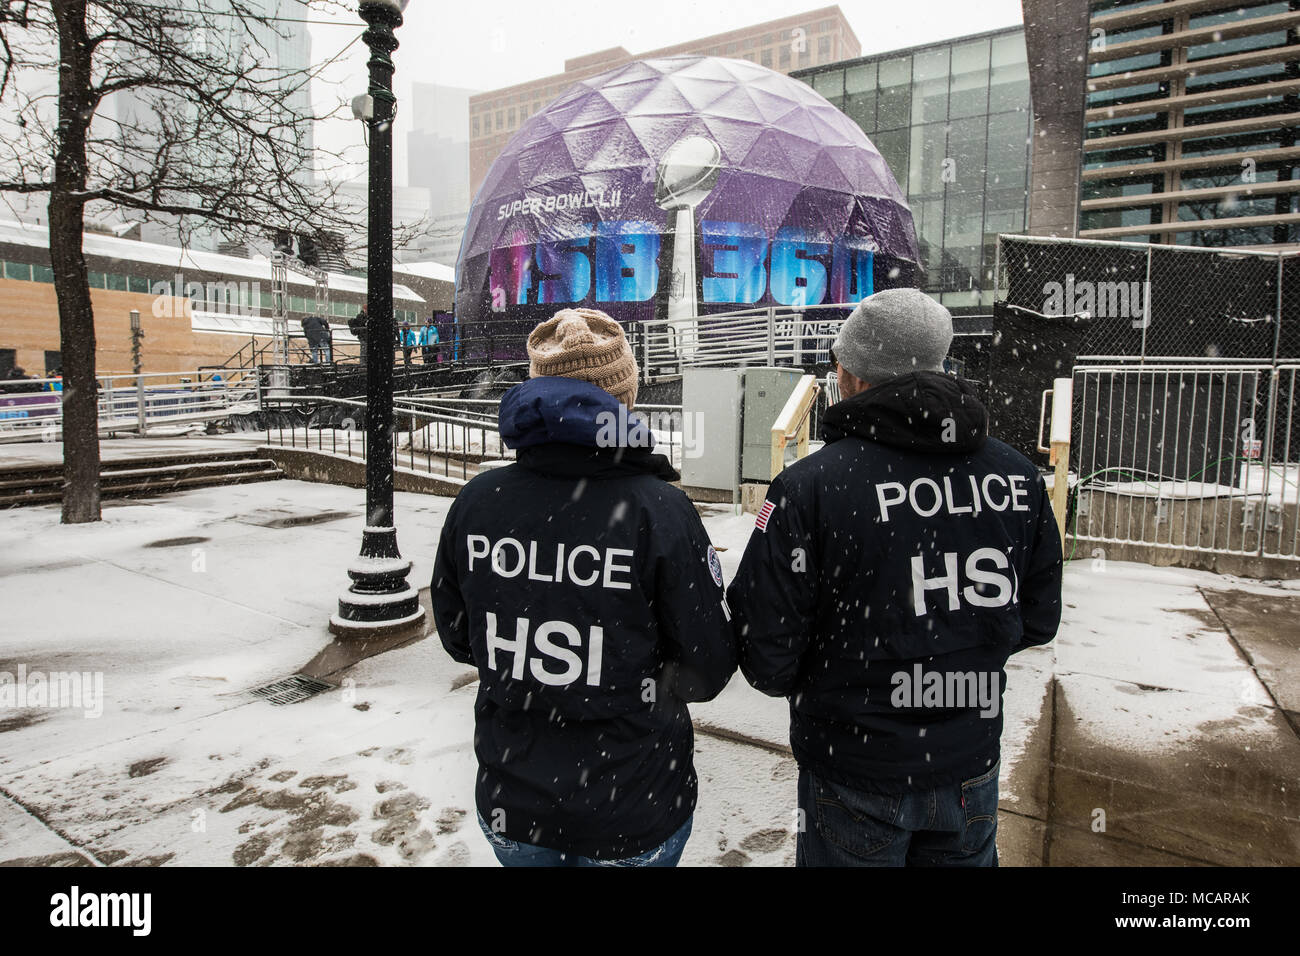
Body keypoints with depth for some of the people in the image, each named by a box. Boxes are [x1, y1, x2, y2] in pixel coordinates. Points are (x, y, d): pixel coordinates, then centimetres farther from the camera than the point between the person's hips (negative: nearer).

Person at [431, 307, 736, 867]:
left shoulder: (475, 502, -12)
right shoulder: (659, 511, -22)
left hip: (508, 804, 3)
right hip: (632, 817, -2)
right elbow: (707, 670, -14)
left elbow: (457, 638, 2)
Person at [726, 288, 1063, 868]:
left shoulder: (807, 488, -24)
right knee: (965, 856, 27)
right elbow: (1037, 622, 5)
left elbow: (766, 658, -20)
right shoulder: (1019, 478, -7)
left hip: (856, 778, -4)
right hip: (973, 768, 4)